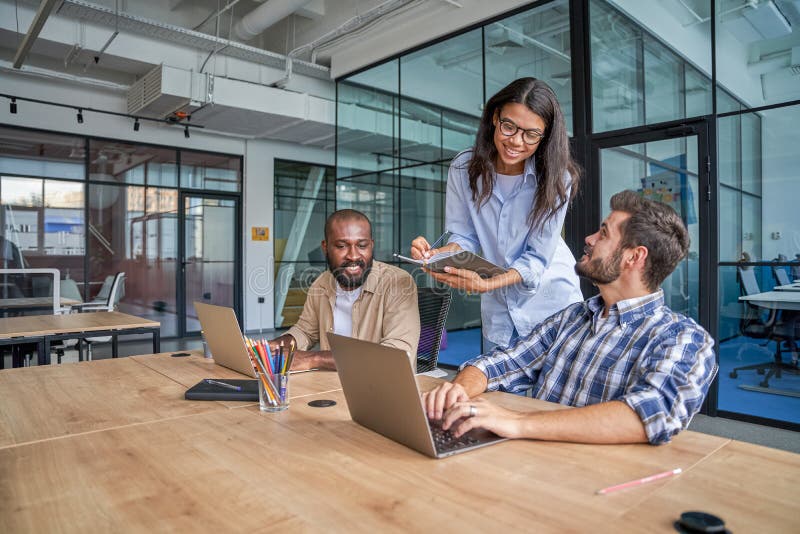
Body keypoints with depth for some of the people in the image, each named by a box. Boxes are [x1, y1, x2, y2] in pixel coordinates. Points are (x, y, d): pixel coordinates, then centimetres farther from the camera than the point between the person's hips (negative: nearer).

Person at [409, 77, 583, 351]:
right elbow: (465, 237, -4)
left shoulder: (556, 177, -18)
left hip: (549, 303, -2)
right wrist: (436, 254, -26)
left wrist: (486, 285, -34)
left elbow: (538, 257, -19)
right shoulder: (464, 167, -11)